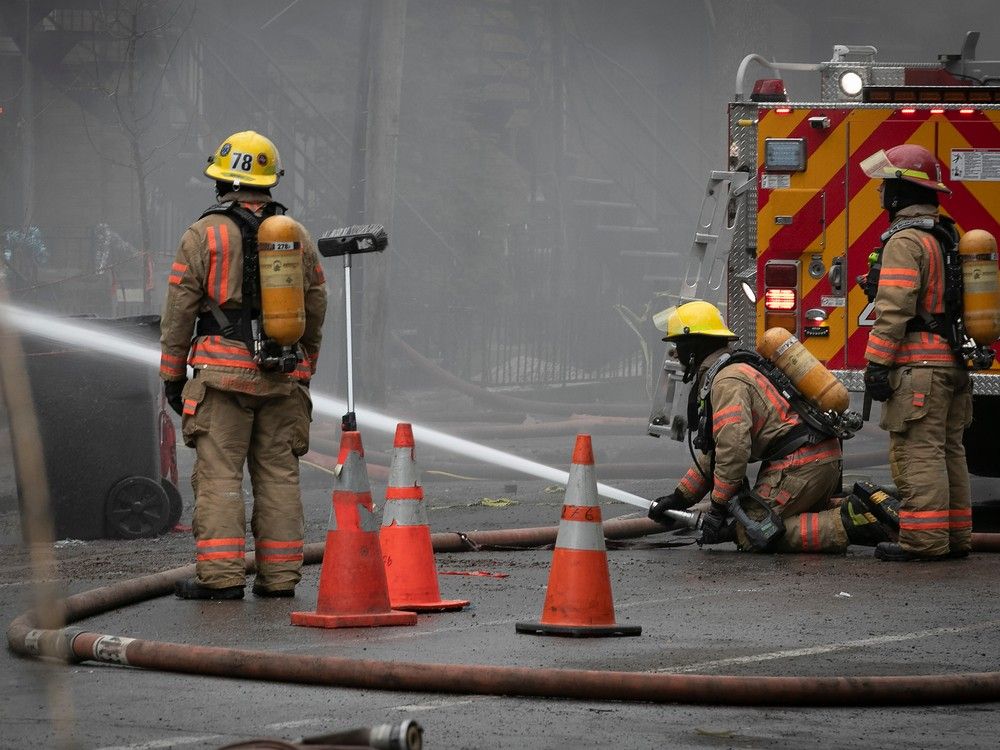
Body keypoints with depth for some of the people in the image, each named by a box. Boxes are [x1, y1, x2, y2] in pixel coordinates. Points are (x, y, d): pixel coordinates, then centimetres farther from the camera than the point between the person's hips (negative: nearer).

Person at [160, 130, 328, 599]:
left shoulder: (205, 235, -3)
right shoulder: (298, 235, 10)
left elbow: (180, 311, -2)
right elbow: (316, 309, 14)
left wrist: (172, 375, 6)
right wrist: (305, 371, 23)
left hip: (223, 372, -4)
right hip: (284, 380, 4)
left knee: (219, 473, -4)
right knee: (279, 474, 7)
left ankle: (221, 574, -9)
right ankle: (279, 575, 7)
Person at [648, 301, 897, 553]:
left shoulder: (726, 381, -11)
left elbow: (734, 448, -23)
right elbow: (713, 452, 29)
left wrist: (718, 508, -18)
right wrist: (679, 498, 26)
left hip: (801, 463, -10)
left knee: (750, 534, -11)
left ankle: (847, 522, -20)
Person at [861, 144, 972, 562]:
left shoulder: (906, 241, -12)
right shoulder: (948, 239, 19)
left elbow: (894, 310, -19)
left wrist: (877, 365, -18)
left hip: (918, 366, -10)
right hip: (953, 365, 10)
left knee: (918, 453, -10)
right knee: (948, 452, 13)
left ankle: (924, 540, -13)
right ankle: (955, 537, 16)